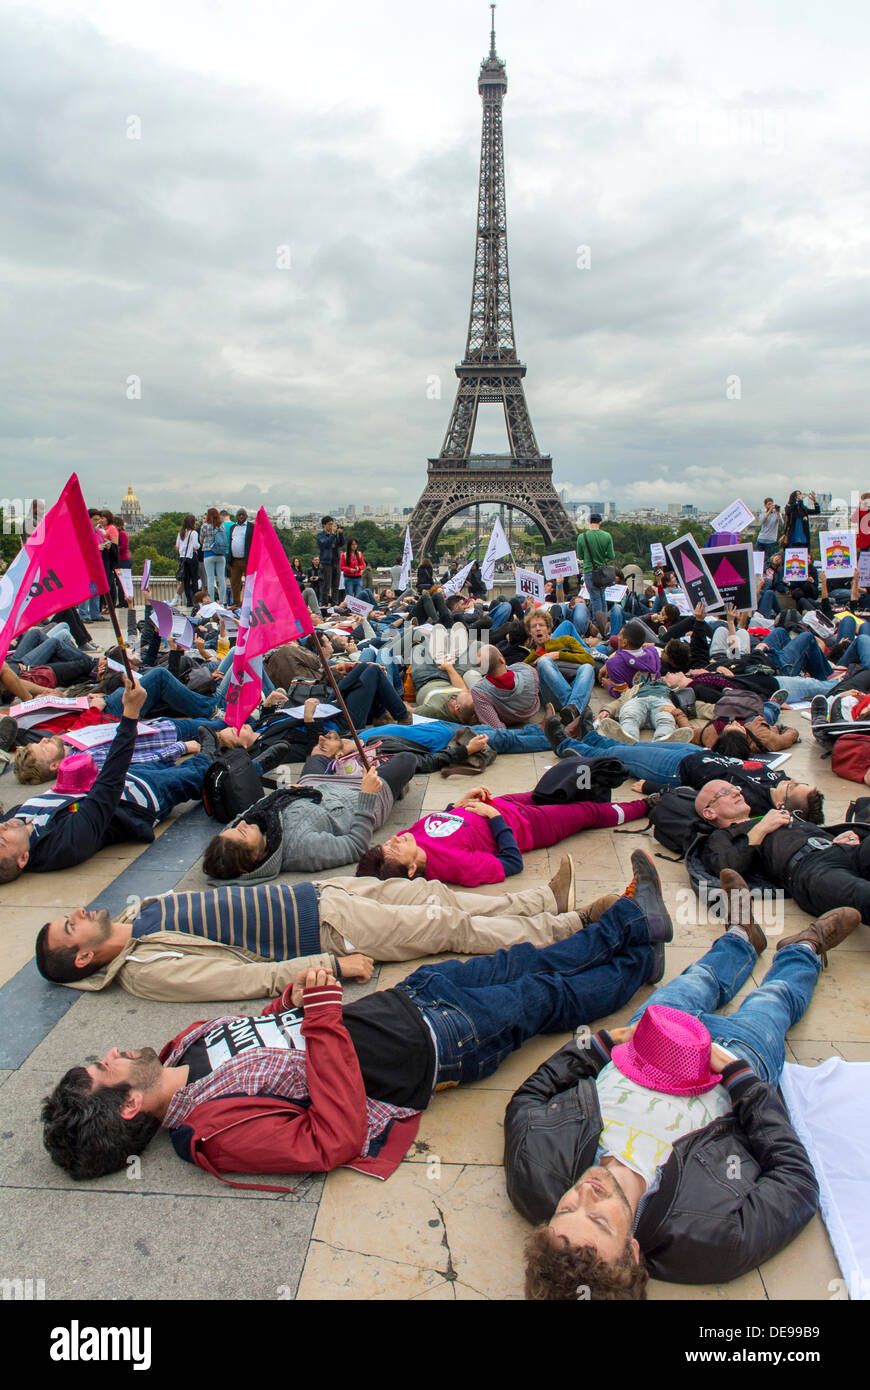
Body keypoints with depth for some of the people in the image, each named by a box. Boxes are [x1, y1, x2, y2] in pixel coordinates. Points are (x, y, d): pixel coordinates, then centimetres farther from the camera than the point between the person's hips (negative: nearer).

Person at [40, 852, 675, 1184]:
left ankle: (634, 919, 36)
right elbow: (338, 1138, -35)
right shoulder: (218, 1131, -27)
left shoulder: (186, 1047, -3)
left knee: (519, 966, 15)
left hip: (400, 997, 7)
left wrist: (298, 995, -10)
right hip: (432, 1042, -7)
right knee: (546, 997, 9)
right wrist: (323, 1014, -36)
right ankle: (636, 965, 38)